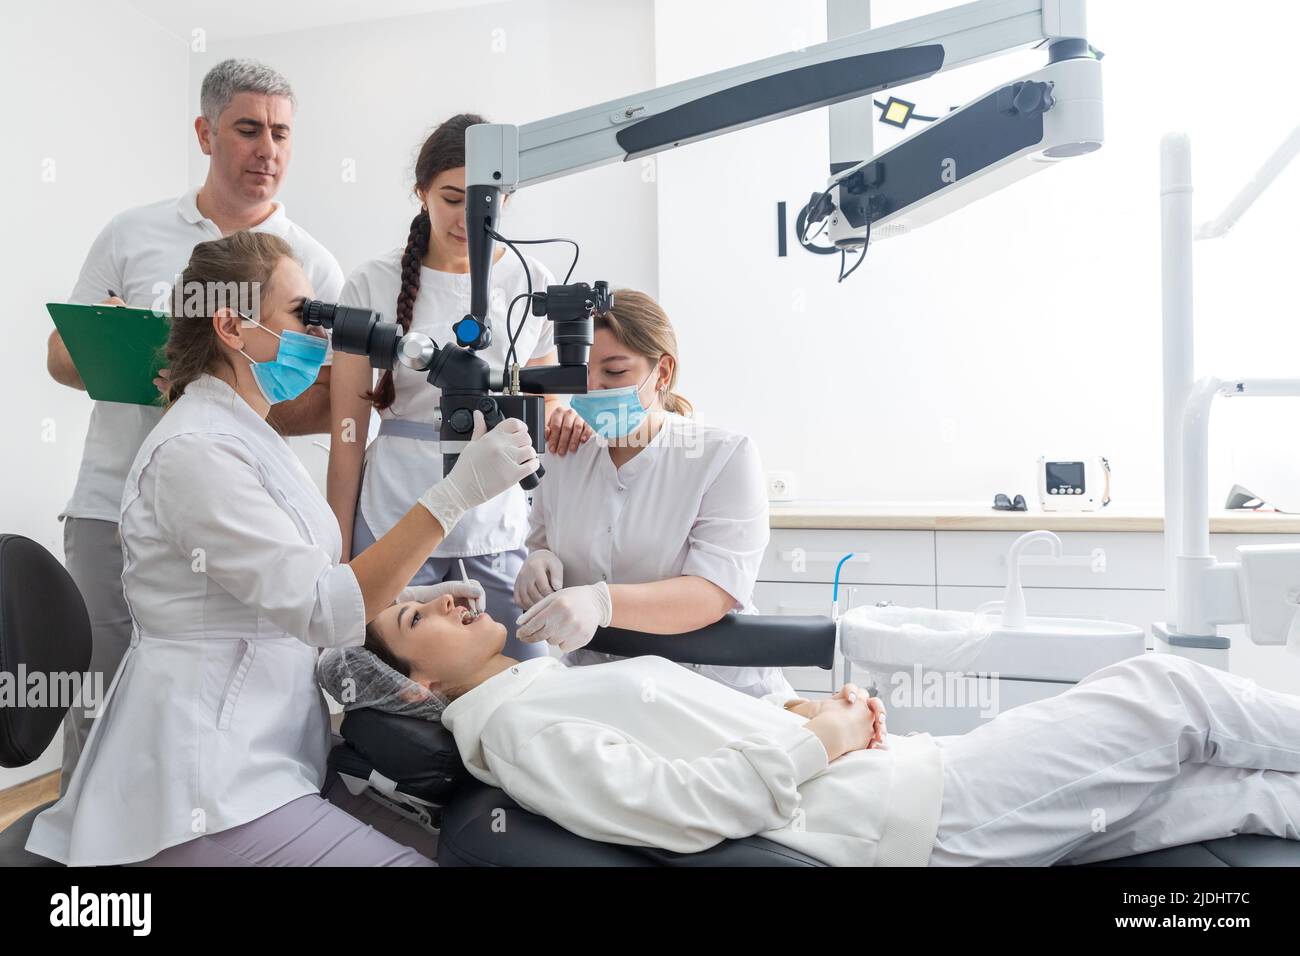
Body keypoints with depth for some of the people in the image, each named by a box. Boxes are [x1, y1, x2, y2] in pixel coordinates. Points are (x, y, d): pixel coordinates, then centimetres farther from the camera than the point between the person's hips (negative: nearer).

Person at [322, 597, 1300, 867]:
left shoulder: (549, 682, 18)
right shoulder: (515, 731, -11)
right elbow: (696, 806, -22)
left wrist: (821, 708, 4)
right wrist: (819, 735, -11)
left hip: (904, 770, 8)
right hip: (908, 815, -8)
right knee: (1168, 692, 0)